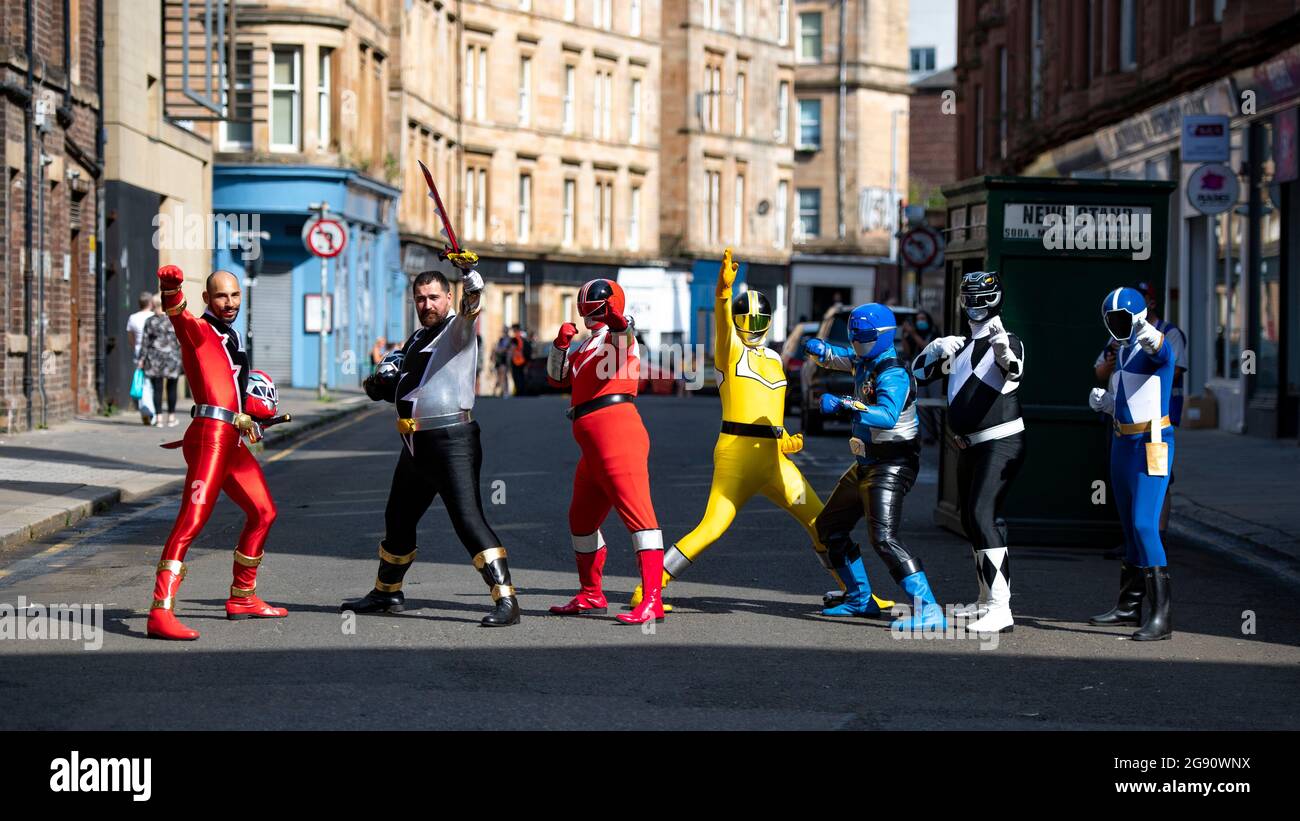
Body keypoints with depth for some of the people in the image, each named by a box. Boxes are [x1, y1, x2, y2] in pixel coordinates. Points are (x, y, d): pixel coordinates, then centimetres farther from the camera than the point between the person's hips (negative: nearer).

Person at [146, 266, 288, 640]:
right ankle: (161, 613, -29)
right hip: (210, 437, -9)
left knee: (263, 513, 21)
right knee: (192, 520, -20)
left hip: (233, 441, 9)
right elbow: (176, 314, -26)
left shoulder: (233, 338, 24)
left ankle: (243, 598, 35)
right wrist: (171, 287, -45)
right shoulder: (197, 331, -2)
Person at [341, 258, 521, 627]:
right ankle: (387, 593, 40)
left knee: (468, 519, -18)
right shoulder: (417, 338, 19)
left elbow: (471, 304, -25)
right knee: (398, 518, 21)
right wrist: (381, 382, 7)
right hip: (415, 444, 9)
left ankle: (506, 600, -20)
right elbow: (397, 383, 30)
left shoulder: (458, 329, -4)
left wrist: (470, 272, -45)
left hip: (452, 441, -9)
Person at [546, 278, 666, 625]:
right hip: (592, 444, 11)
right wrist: (562, 343, 10)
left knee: (637, 512, -17)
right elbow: (557, 377, 26)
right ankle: (591, 596, 35)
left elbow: (624, 335, -25)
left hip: (615, 430, -11)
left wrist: (618, 321, -47)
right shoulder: (586, 346, 26)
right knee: (581, 519, 21)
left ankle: (652, 601, -25)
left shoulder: (614, 334, -1)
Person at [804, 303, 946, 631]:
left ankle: (929, 611, -30)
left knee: (884, 538, -25)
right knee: (829, 528, 19)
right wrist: (819, 349, 1)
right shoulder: (864, 362, 8)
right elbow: (834, 357, 25)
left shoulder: (892, 374, -21)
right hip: (867, 465, 11)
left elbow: (887, 417, -37)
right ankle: (860, 599, 30)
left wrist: (844, 405, -45)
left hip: (891, 467, -11)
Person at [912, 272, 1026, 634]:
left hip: (1001, 442, -9)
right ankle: (986, 600, 32)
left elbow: (1013, 369, -29)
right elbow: (919, 372, 21)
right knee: (971, 520, 16)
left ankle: (1001, 608, -25)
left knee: (982, 516, -21)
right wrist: (934, 349, 2)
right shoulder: (959, 347, 16)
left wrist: (1003, 344, -48)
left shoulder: (1006, 342, -8)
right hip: (969, 447, 9)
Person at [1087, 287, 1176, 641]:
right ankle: (1129, 605, 31)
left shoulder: (1155, 350, -14)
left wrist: (1150, 335, -65)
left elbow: (1160, 349, -42)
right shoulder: (1123, 351, 12)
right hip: (1123, 445, 9)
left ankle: (1160, 616, -18)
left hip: (1152, 447, -9)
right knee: (1130, 528, 18)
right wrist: (1103, 401, 2)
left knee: (1144, 526, -17)